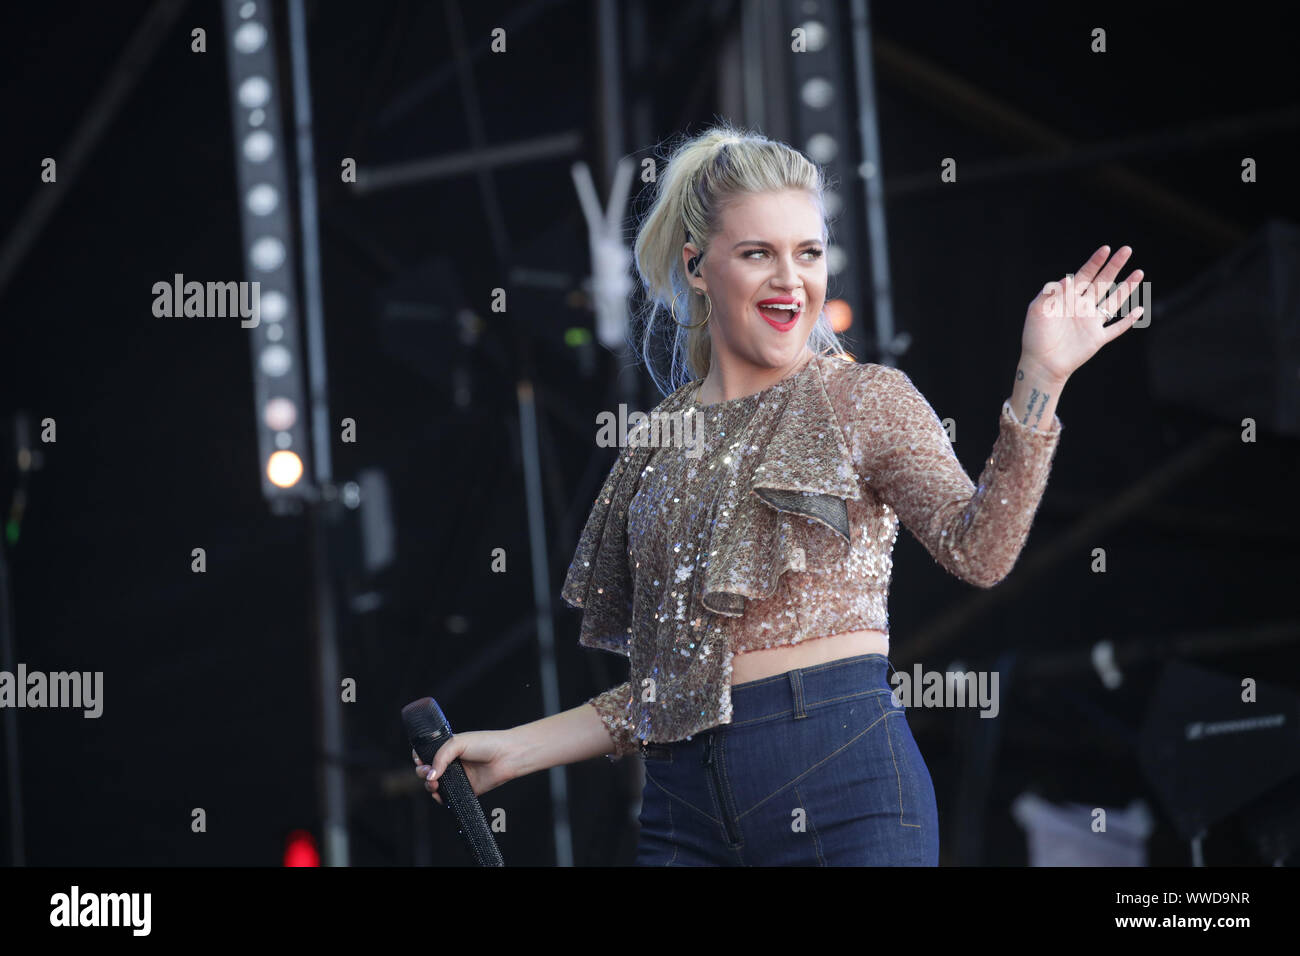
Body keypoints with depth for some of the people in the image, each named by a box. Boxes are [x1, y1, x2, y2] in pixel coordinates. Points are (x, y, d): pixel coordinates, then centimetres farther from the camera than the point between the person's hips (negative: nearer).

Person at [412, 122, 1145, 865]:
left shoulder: (865, 400, 3)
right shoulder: (658, 448, 14)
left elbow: (977, 551, -15)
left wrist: (1039, 381, -24)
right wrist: (516, 750, 12)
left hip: (841, 775, -4)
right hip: (685, 800, 4)